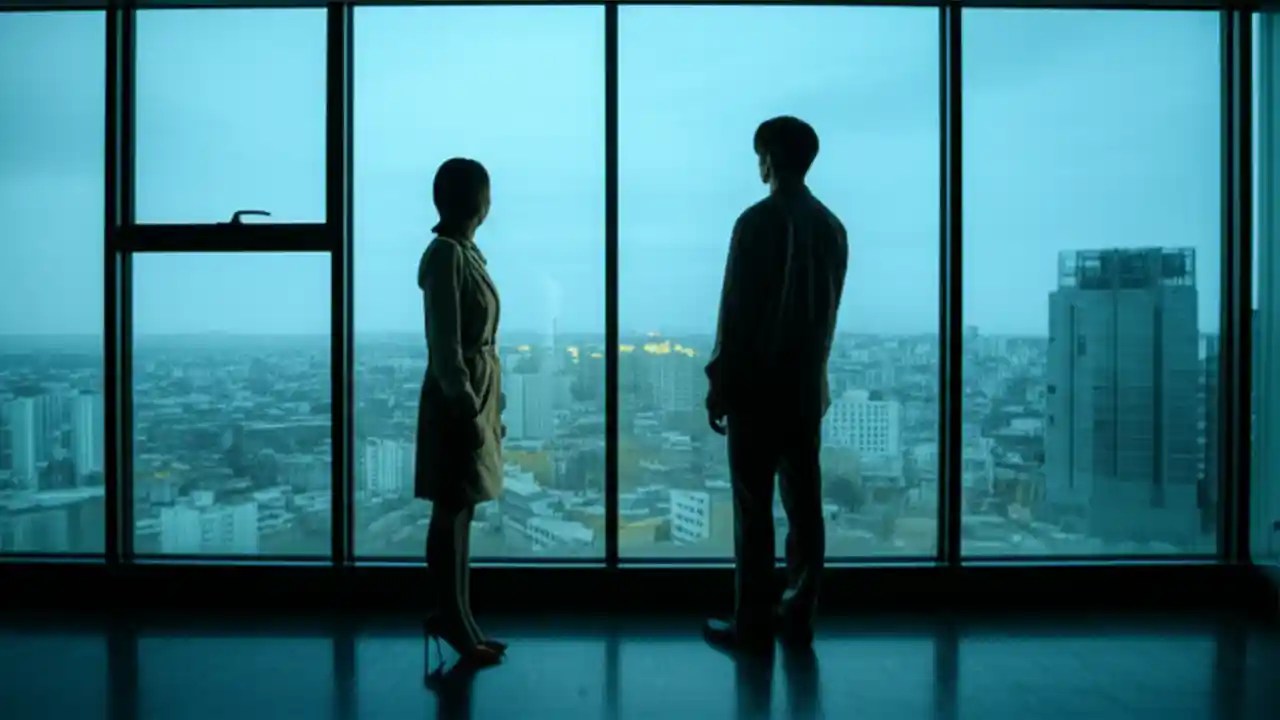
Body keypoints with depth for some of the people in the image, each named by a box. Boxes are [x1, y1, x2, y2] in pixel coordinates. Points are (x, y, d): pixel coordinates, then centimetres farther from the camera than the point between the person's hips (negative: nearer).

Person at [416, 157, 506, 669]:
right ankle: (456, 626, 11)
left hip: (478, 392, 10)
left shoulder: (466, 251, 14)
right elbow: (445, 347, -19)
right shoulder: (446, 254, -15)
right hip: (460, 398, -10)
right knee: (452, 512, 0)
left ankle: (453, 619, 24)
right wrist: (467, 410, -20)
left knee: (461, 510, 14)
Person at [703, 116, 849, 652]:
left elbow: (735, 311, -12)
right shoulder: (831, 226, 9)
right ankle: (798, 619, 18)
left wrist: (719, 382, -6)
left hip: (757, 384, -6)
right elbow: (829, 310, 15)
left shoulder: (757, 221, -11)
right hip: (808, 386, 7)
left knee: (754, 509, 0)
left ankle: (753, 625, 7)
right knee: (804, 505, 9)